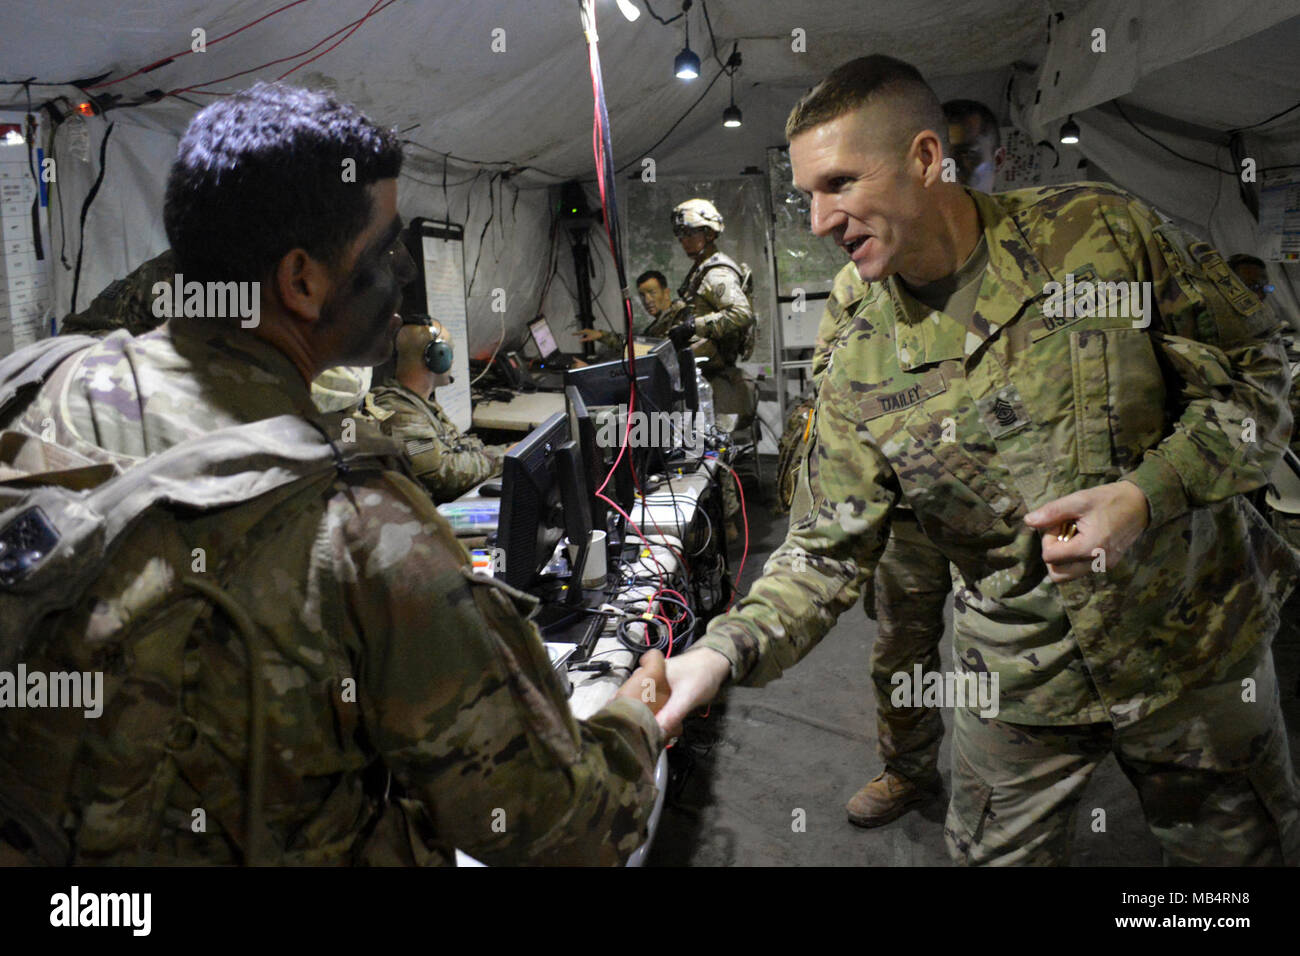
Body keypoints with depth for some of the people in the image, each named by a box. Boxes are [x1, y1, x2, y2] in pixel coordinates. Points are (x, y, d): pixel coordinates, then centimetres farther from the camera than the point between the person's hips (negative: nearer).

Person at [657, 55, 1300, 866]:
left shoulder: (1101, 233, -14)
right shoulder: (860, 369, -9)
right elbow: (829, 552, -8)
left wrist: (1148, 495, -22)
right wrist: (723, 653, -23)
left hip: (1199, 648, 0)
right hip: (1020, 679, 1)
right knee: (996, 854, 14)